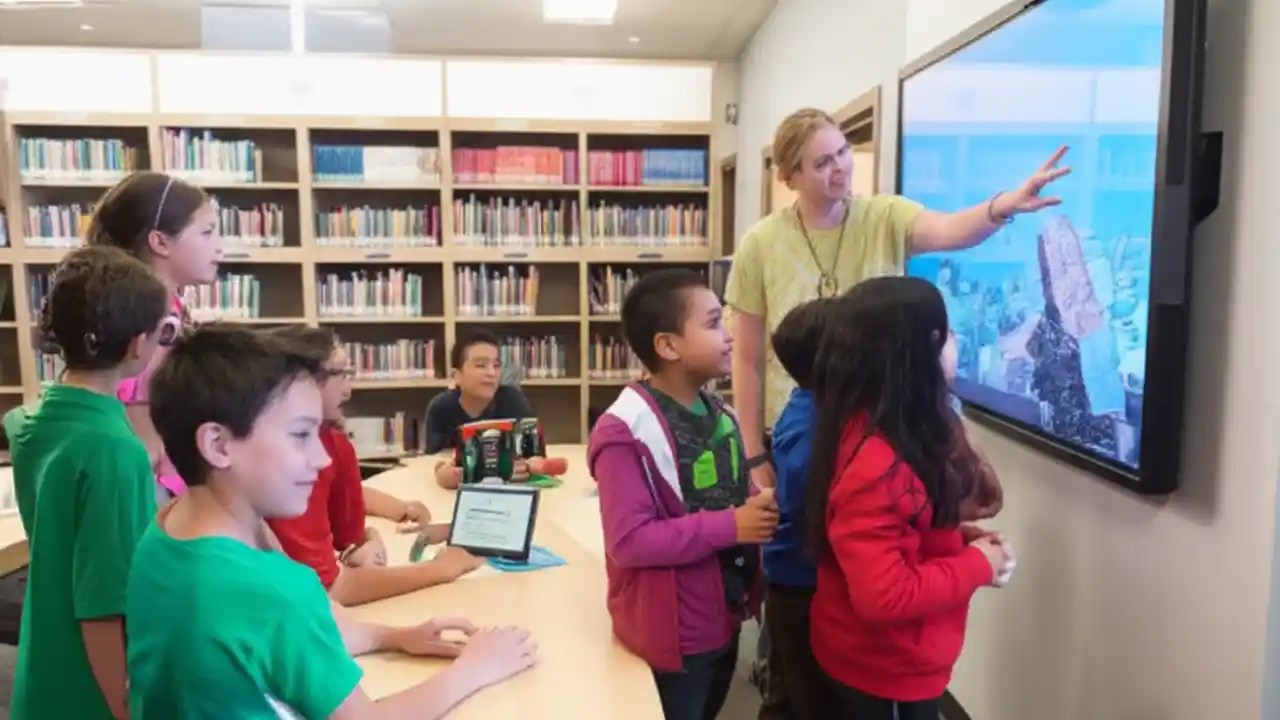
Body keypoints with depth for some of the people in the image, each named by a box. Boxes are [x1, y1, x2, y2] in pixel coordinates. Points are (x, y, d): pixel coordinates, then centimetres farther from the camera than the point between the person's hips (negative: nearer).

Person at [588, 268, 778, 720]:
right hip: (671, 635, -8)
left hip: (722, 620, 8)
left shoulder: (718, 415, 5)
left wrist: (760, 508, -5)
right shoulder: (626, 432, -23)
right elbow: (628, 541, -26)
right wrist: (730, 527, -27)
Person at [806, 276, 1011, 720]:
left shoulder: (895, 434, 0)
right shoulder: (876, 464, -31)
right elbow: (884, 595, -31)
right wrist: (977, 564, -20)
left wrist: (959, 537, -1)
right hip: (886, 674, -9)